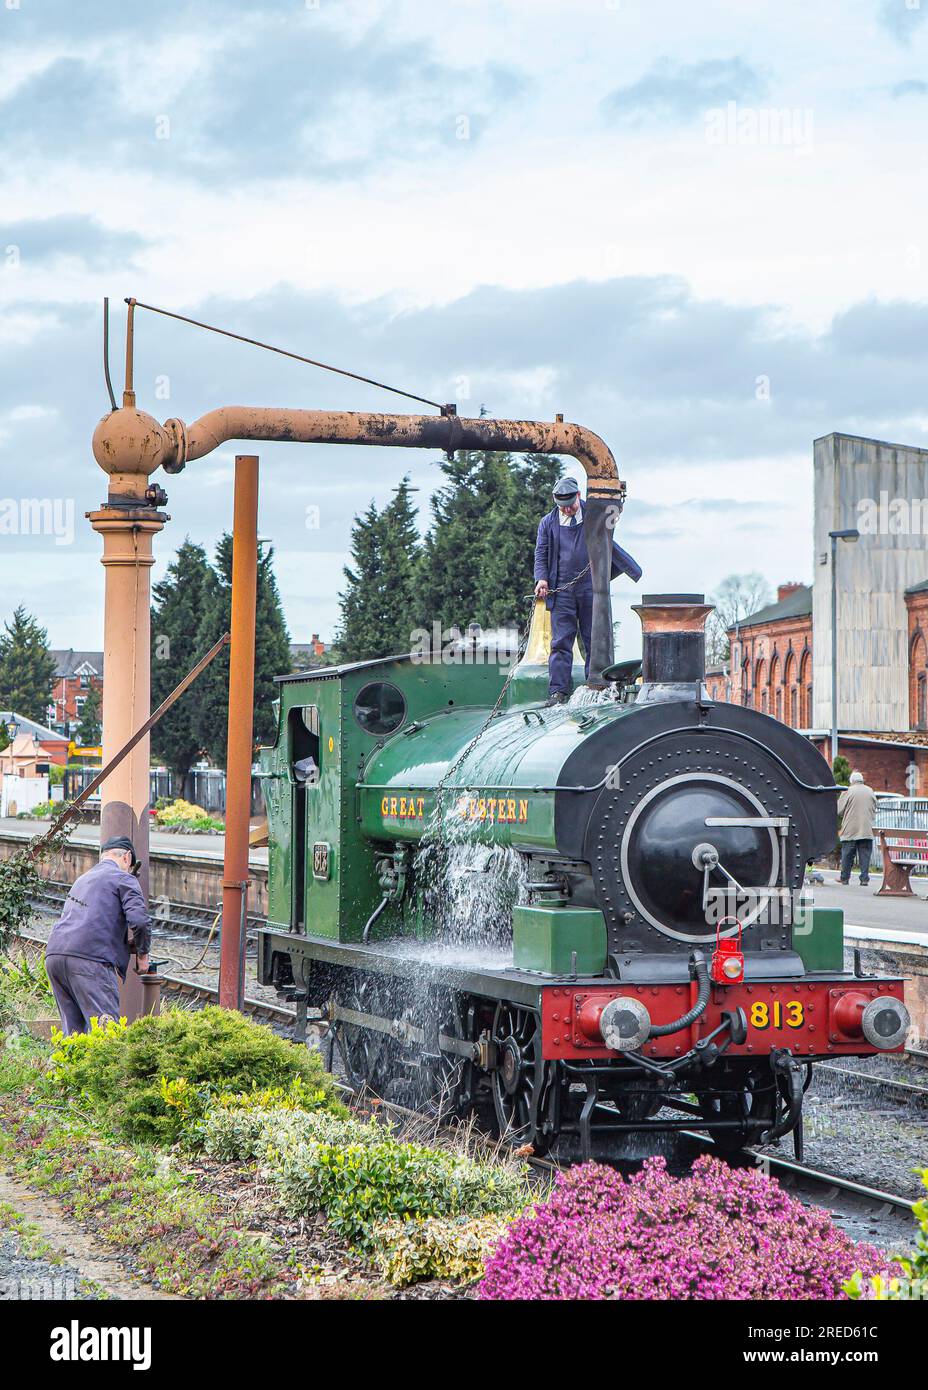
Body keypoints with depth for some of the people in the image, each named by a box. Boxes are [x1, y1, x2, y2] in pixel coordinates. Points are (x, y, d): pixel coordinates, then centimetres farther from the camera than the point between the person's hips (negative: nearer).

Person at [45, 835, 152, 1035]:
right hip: (89, 958, -7)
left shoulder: (82, 879, 30)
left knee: (73, 1027, 13)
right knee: (106, 1026, -11)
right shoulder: (124, 879, 6)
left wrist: (127, 943, 32)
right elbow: (139, 920, -8)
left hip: (54, 955, 7)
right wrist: (142, 954, 6)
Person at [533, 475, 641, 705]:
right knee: (561, 642, -5)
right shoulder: (548, 523, 9)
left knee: (593, 640, 2)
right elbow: (541, 554, 9)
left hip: (590, 588, 0)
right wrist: (541, 578, -7)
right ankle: (557, 692, -6)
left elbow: (606, 544, 17)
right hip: (561, 590, 0)